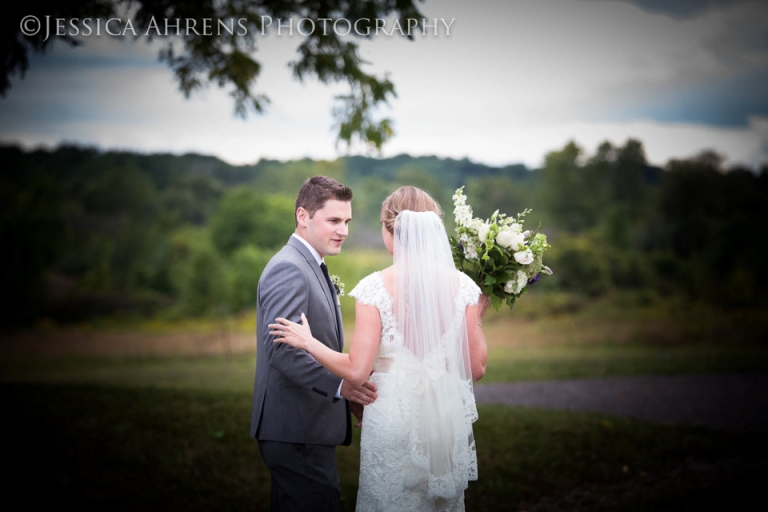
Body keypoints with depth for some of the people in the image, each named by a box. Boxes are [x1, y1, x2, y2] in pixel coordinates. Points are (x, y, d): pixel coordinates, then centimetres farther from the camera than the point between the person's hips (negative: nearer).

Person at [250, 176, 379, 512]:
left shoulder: (310, 267, 18)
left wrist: (350, 396, 11)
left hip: (303, 428, 11)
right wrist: (341, 385, -27)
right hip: (298, 432, -11)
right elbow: (282, 350, -26)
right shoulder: (289, 269, -15)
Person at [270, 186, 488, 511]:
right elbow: (476, 368, -1)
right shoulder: (462, 286, -4)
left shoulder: (375, 288, -12)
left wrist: (308, 342, 2)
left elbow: (357, 370, -12)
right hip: (449, 414, 3)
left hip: (393, 416, -2)